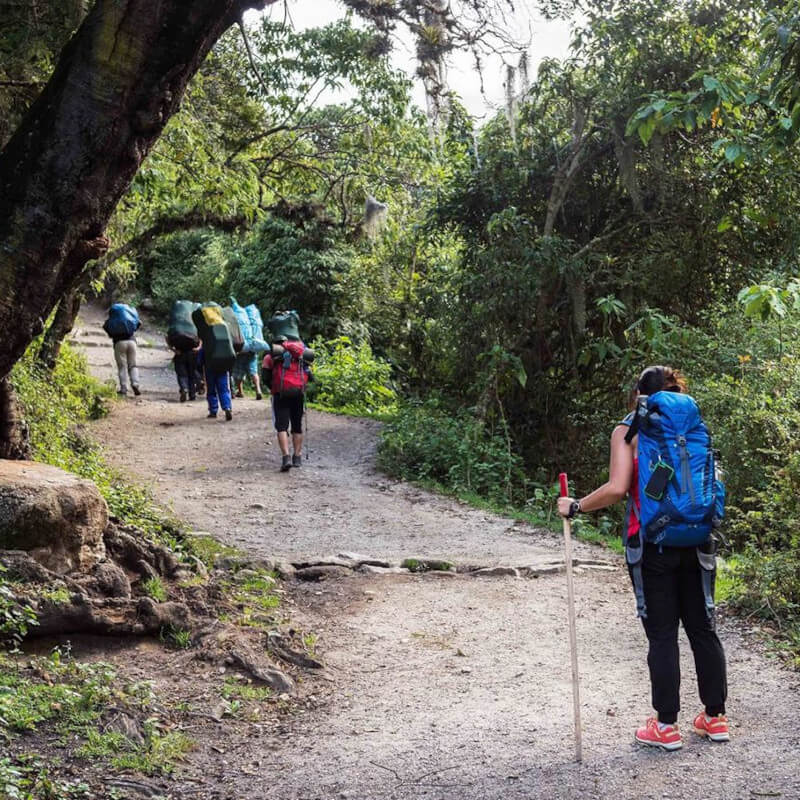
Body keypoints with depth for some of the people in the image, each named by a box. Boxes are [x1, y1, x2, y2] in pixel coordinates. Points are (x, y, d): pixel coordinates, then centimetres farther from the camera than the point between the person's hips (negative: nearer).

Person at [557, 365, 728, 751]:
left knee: (662, 633, 2)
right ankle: (715, 717, 21)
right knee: (702, 628, 13)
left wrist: (575, 507, -3)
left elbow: (616, 488, -15)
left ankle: (666, 726, 9)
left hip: (652, 544, -4)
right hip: (696, 542, 4)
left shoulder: (629, 429, -4)